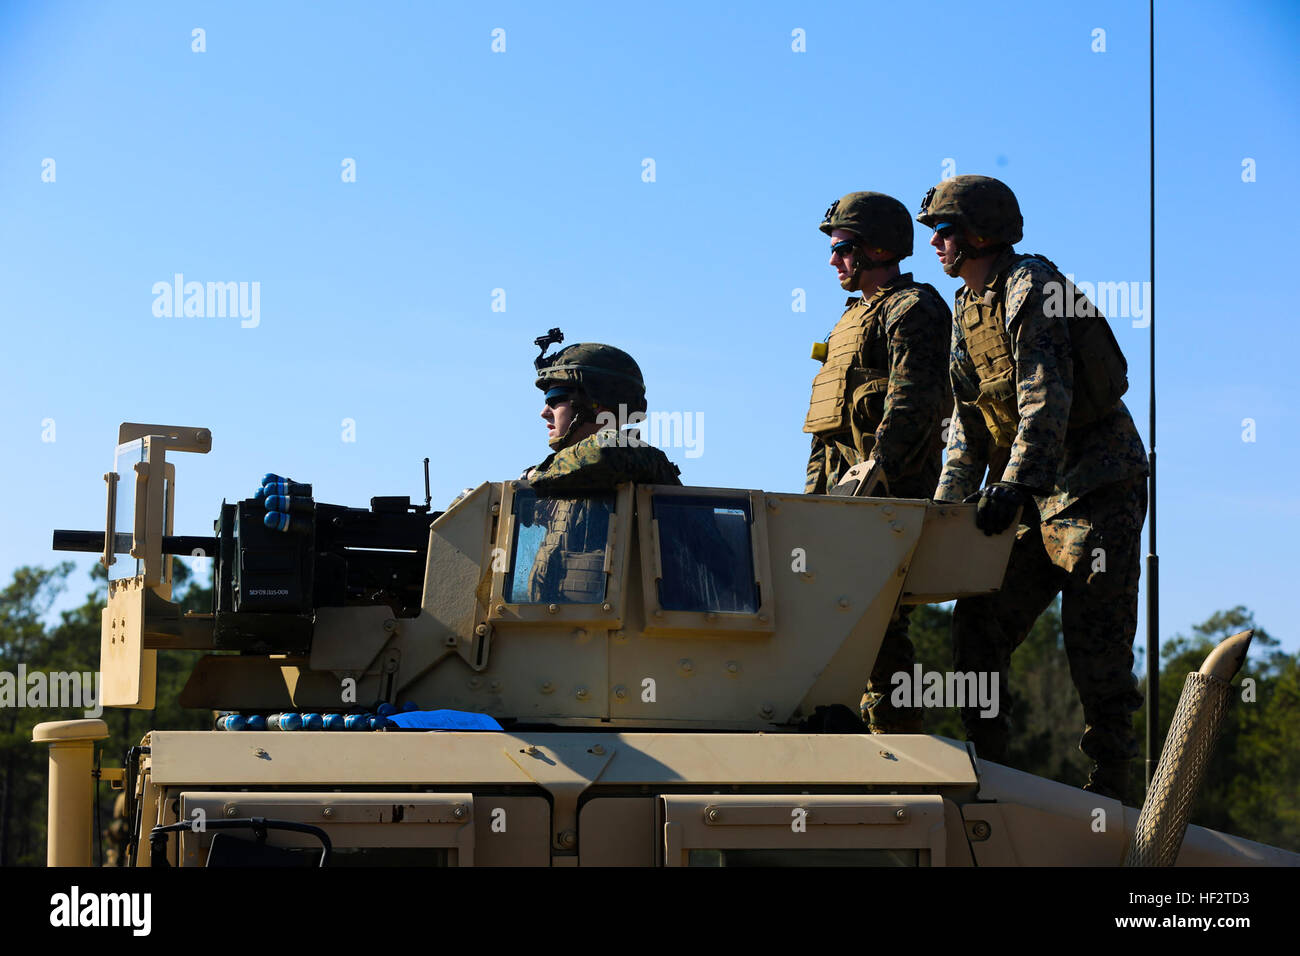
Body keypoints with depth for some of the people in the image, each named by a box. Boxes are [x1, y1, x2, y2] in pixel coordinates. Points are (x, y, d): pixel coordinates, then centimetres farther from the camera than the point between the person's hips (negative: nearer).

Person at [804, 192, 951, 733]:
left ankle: (897, 735, -13)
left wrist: (875, 469, -28)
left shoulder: (911, 309, -5)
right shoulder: (855, 317, 26)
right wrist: (814, 489, 20)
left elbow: (912, 400, -19)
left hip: (891, 489, -10)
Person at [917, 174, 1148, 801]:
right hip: (1033, 494, 9)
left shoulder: (1030, 285, -14)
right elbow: (969, 424, 19)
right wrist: (945, 504, 10)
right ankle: (985, 764, 12)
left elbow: (1046, 397, -25)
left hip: (1097, 485, -9)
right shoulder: (966, 313, 13)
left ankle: (1110, 782, -2)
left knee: (1095, 638, -8)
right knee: (980, 621, 3)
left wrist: (1015, 483, -34)